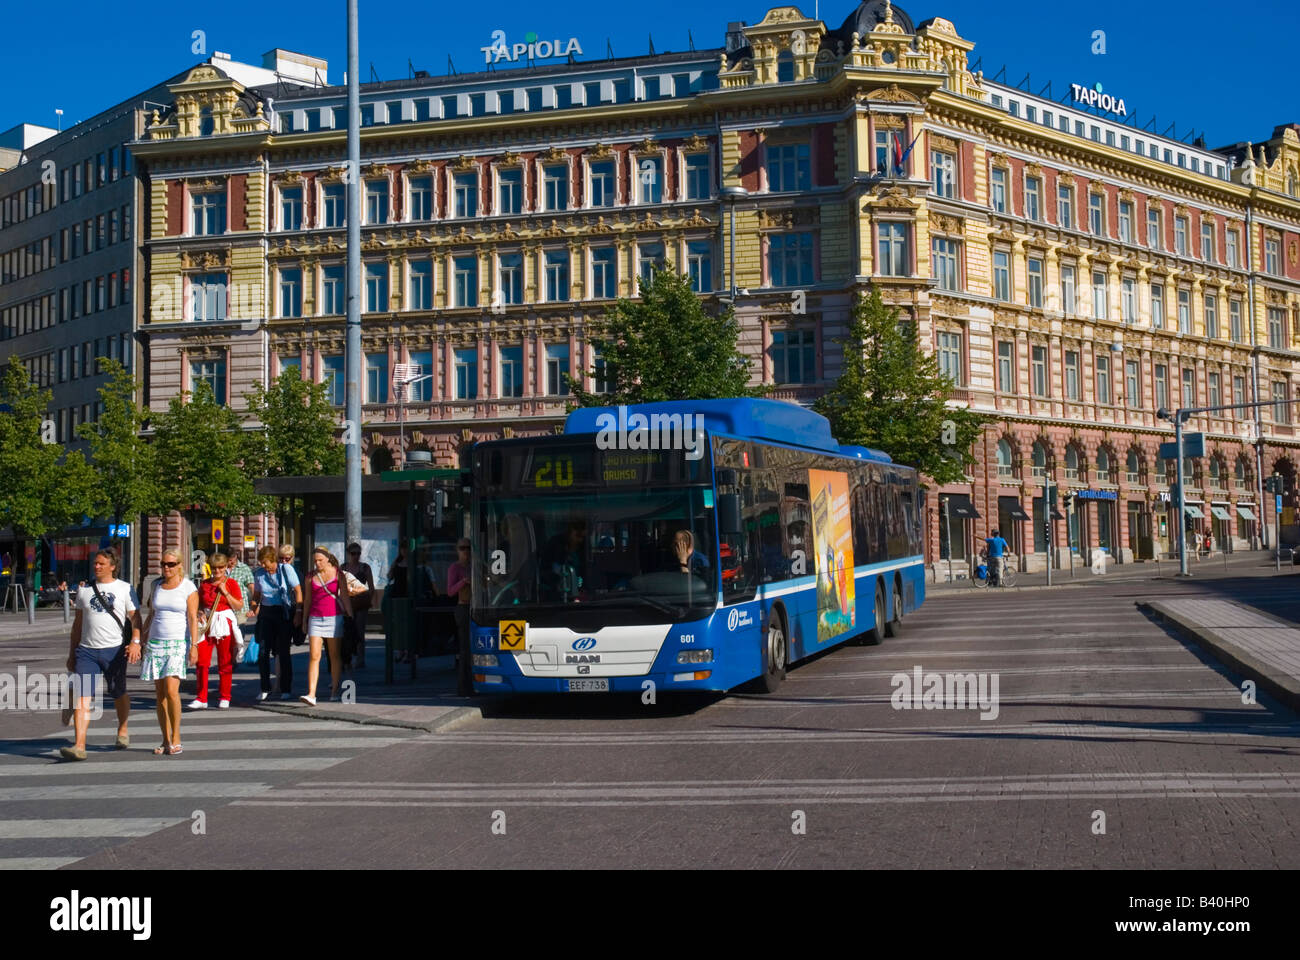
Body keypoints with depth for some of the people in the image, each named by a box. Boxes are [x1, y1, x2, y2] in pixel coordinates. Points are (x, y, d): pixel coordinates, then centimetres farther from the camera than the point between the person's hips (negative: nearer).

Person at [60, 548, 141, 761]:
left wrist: (135, 641, -16)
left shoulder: (124, 589, 4)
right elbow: (78, 623, 18)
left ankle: (122, 730, 38)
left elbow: (135, 617, 0)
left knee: (118, 695, 12)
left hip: (114, 649, -2)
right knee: (82, 696, -11)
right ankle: (79, 746, -17)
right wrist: (71, 653, 16)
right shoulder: (84, 590, 12)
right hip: (86, 650, 2)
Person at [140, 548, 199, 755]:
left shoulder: (188, 587, -1)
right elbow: (151, 615, 19)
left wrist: (194, 646, -13)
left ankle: (176, 739, -6)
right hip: (156, 643, 5)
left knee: (171, 691, -16)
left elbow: (193, 618, -5)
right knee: (159, 694, 3)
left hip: (178, 643, -5)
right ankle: (166, 740, 9)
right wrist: (143, 641, 15)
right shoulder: (157, 585, 12)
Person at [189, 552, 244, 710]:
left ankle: (225, 698, 12)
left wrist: (225, 592, -12)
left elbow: (239, 606, -5)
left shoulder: (231, 584, 1)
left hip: (225, 625, -3)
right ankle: (201, 698, 2)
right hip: (206, 625, 3)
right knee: (201, 661, -5)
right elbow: (199, 604, 19)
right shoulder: (204, 584, 10)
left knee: (225, 664, 2)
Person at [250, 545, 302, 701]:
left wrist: (298, 612, -12)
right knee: (263, 651, -3)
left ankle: (286, 690, 8)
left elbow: (297, 590, -5)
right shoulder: (259, 573, 5)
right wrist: (254, 610, 0)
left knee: (284, 651, -1)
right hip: (266, 613, 3)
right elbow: (256, 595, 16)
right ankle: (265, 689, 7)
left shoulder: (286, 569, -6)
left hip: (285, 613, -3)